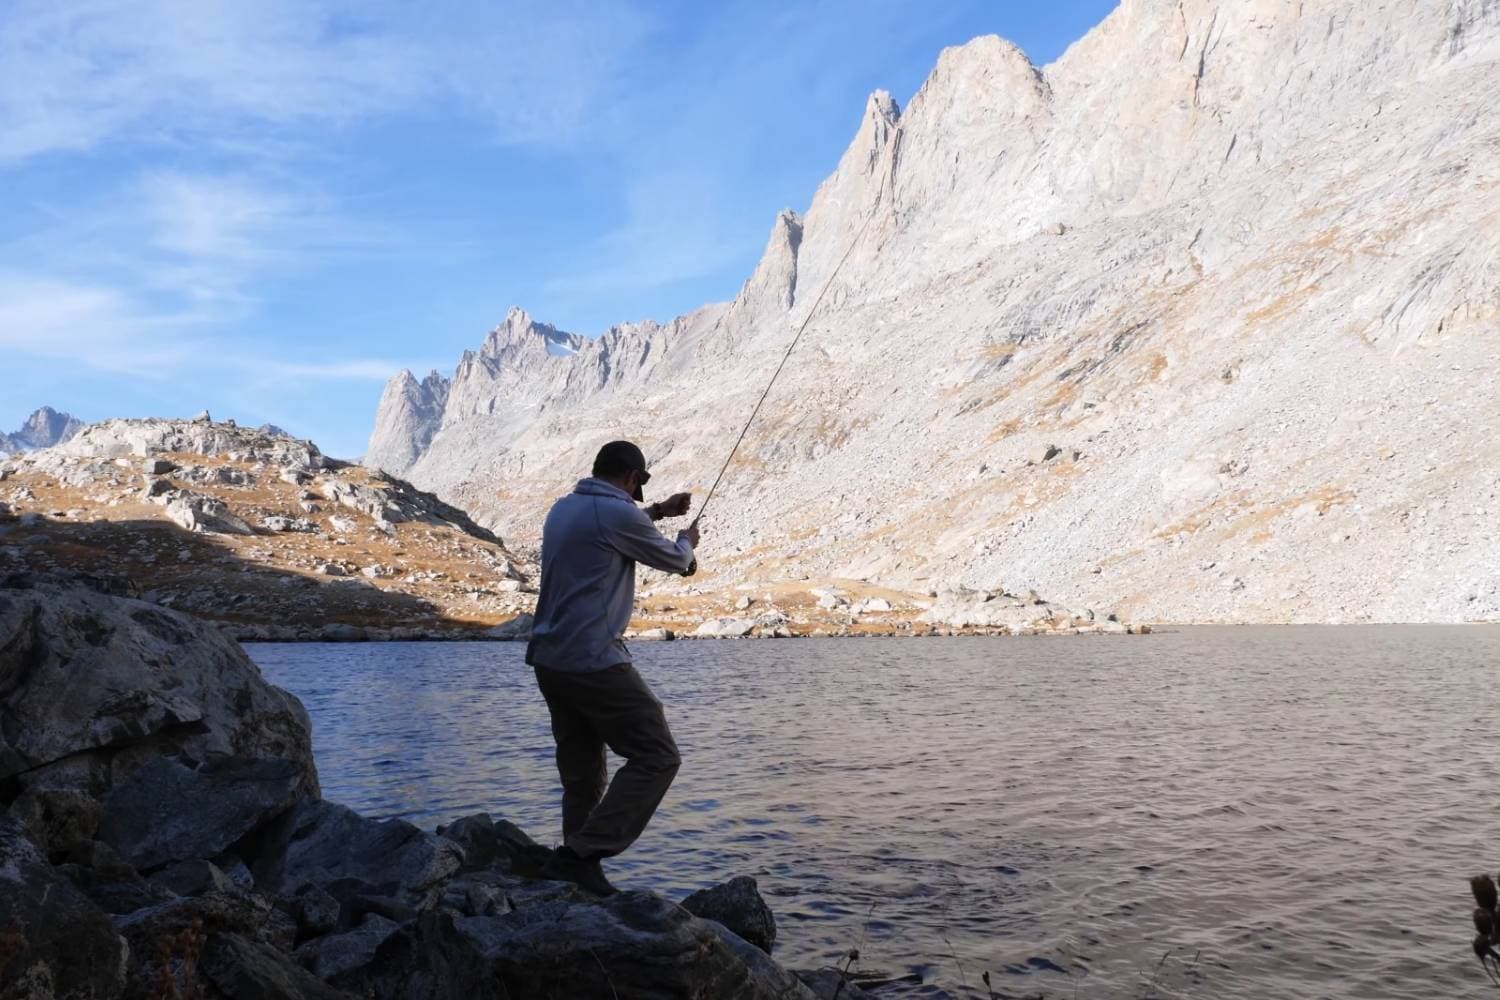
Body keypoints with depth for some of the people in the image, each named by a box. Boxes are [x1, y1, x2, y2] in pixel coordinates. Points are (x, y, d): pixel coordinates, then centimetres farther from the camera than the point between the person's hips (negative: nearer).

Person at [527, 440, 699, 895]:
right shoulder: (618, 514, -12)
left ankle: (577, 863, 14)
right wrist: (687, 542, 26)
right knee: (657, 757, -3)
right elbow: (674, 560, 4)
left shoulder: (563, 508, 13)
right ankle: (581, 855, -9)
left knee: (581, 774, 14)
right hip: (594, 662, -9)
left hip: (548, 661, 9)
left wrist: (656, 512, 41)